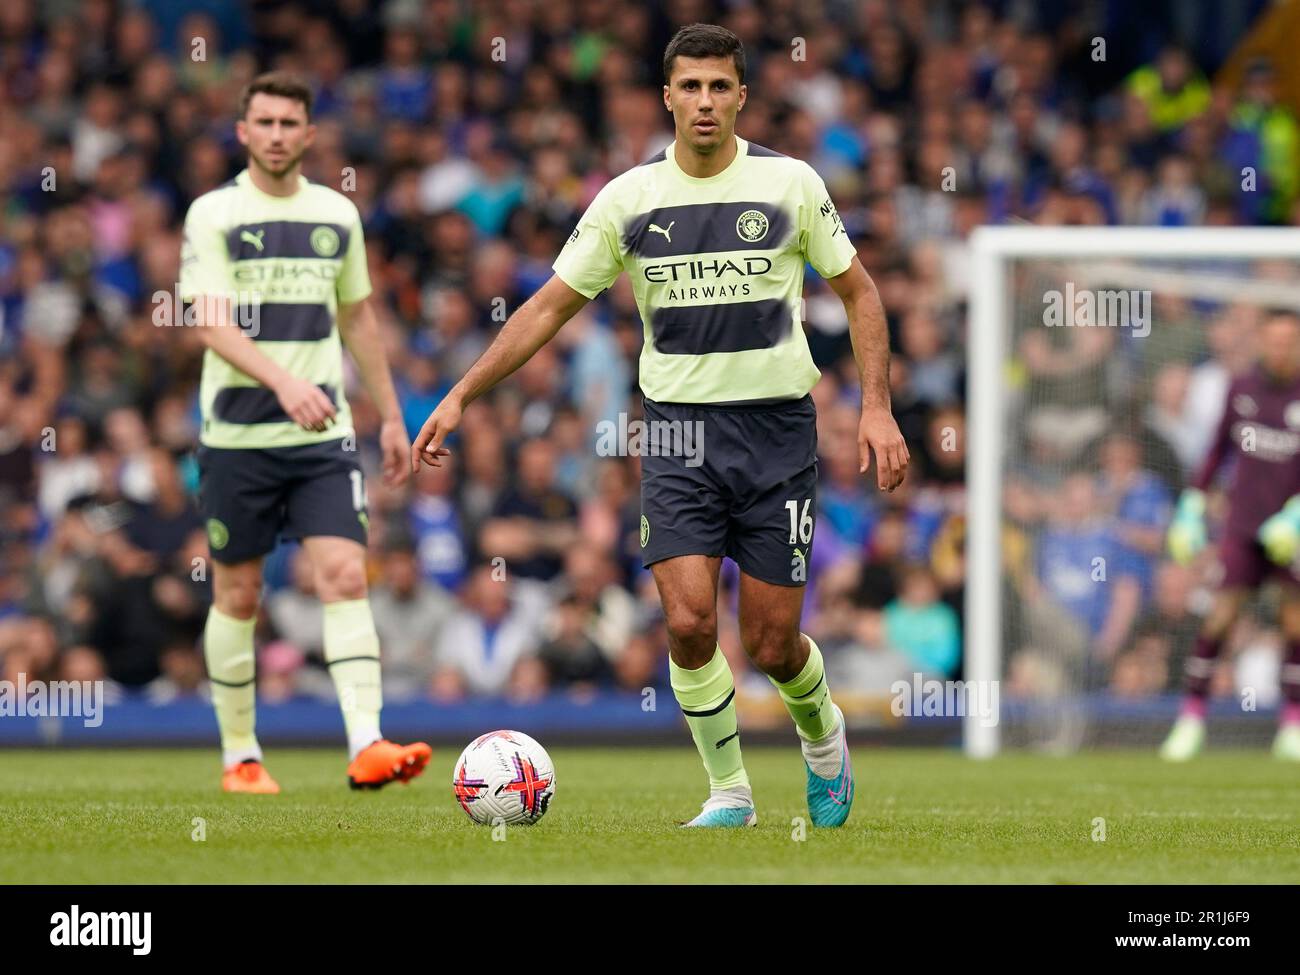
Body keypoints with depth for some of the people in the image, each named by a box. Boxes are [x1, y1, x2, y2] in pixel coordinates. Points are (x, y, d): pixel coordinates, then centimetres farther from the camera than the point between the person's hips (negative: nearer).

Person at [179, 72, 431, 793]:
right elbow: (211, 323, -15)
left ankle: (366, 746, -21)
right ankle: (240, 756, 19)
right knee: (237, 596, 6)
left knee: (345, 576, -13)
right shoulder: (213, 215, -4)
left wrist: (390, 415, 20)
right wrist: (283, 382, -30)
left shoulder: (337, 214, 10)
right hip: (236, 435, -2)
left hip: (324, 435, 3)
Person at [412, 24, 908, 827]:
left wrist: (877, 408, -3)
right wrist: (461, 396, 0)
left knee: (771, 643, 0)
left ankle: (822, 735, 33)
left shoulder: (789, 184, -2)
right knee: (689, 624, -14)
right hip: (678, 429, 1)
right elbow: (550, 309, 6)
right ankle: (730, 792, 4)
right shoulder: (629, 199, 1)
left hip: (777, 428, -1)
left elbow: (858, 291, 7)